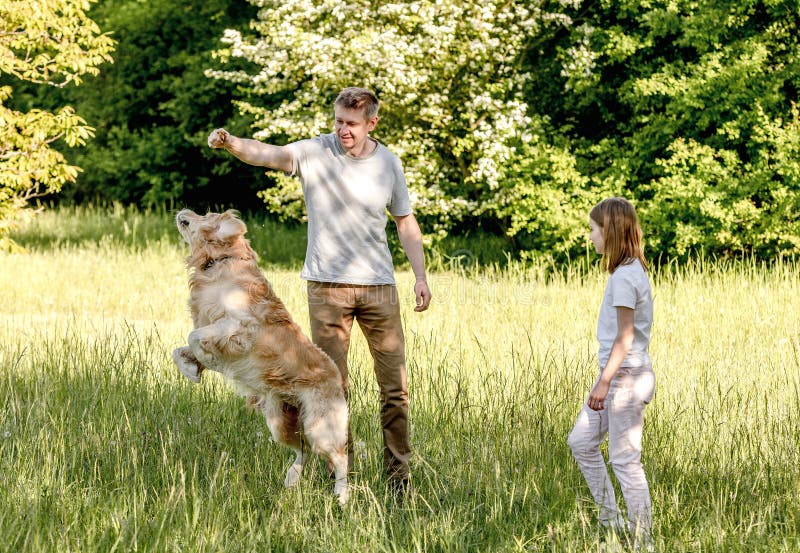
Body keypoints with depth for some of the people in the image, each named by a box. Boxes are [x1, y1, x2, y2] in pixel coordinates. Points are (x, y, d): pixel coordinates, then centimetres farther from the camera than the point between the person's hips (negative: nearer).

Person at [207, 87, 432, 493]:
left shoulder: (388, 163, 3)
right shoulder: (315, 153, -5)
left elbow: (405, 222, 14)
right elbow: (269, 155, -23)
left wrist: (420, 276, 7)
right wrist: (231, 144, -43)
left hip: (379, 287, 2)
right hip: (327, 287, -2)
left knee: (395, 386, 2)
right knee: (333, 387, 4)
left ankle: (398, 473, 13)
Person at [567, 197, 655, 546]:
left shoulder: (624, 277, -18)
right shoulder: (631, 270, 12)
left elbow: (625, 336, -21)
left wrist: (605, 382, -22)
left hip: (626, 376, -10)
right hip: (617, 374, 10)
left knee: (624, 459, -4)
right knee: (581, 441, 15)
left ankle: (641, 538, 2)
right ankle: (610, 520, 20)